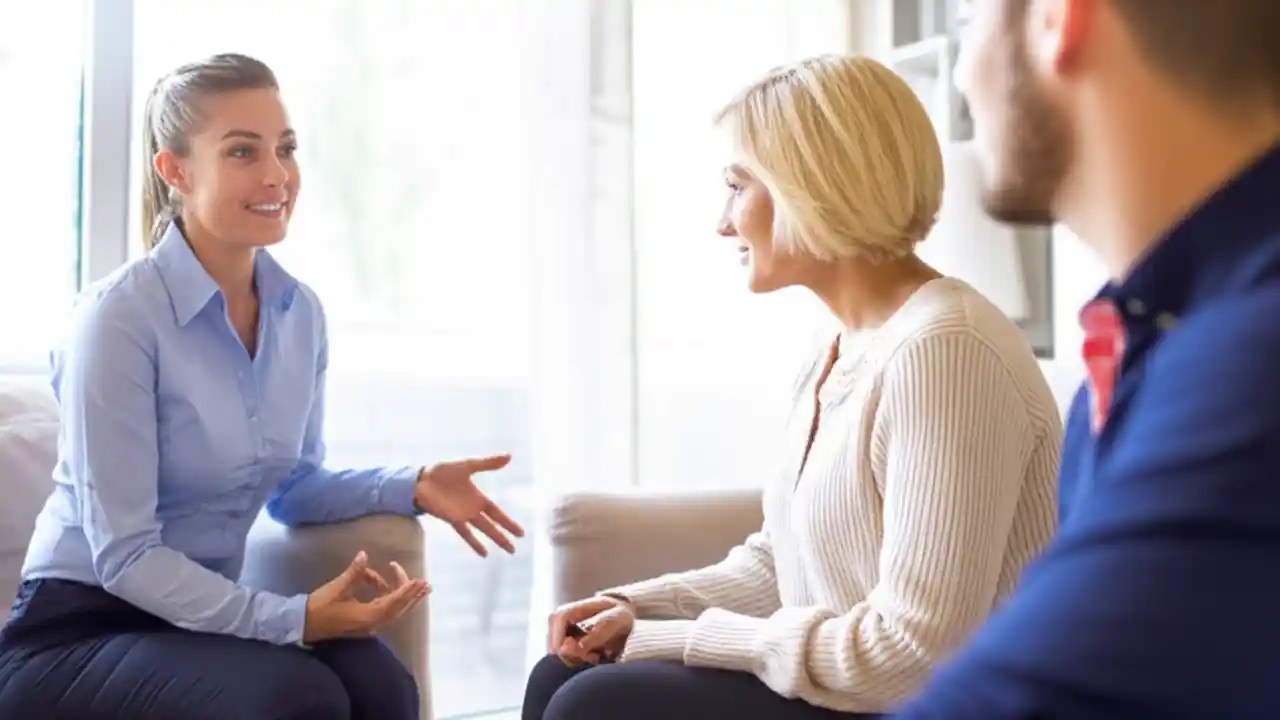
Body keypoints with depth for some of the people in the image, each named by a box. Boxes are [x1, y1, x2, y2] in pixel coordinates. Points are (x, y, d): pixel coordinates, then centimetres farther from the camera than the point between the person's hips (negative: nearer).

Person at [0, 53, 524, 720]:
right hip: (80, 628, -5)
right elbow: (124, 555, -19)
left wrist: (411, 486, -3)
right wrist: (290, 619, -27)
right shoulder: (120, 316, -18)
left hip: (198, 614, 6)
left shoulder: (300, 312, 2)